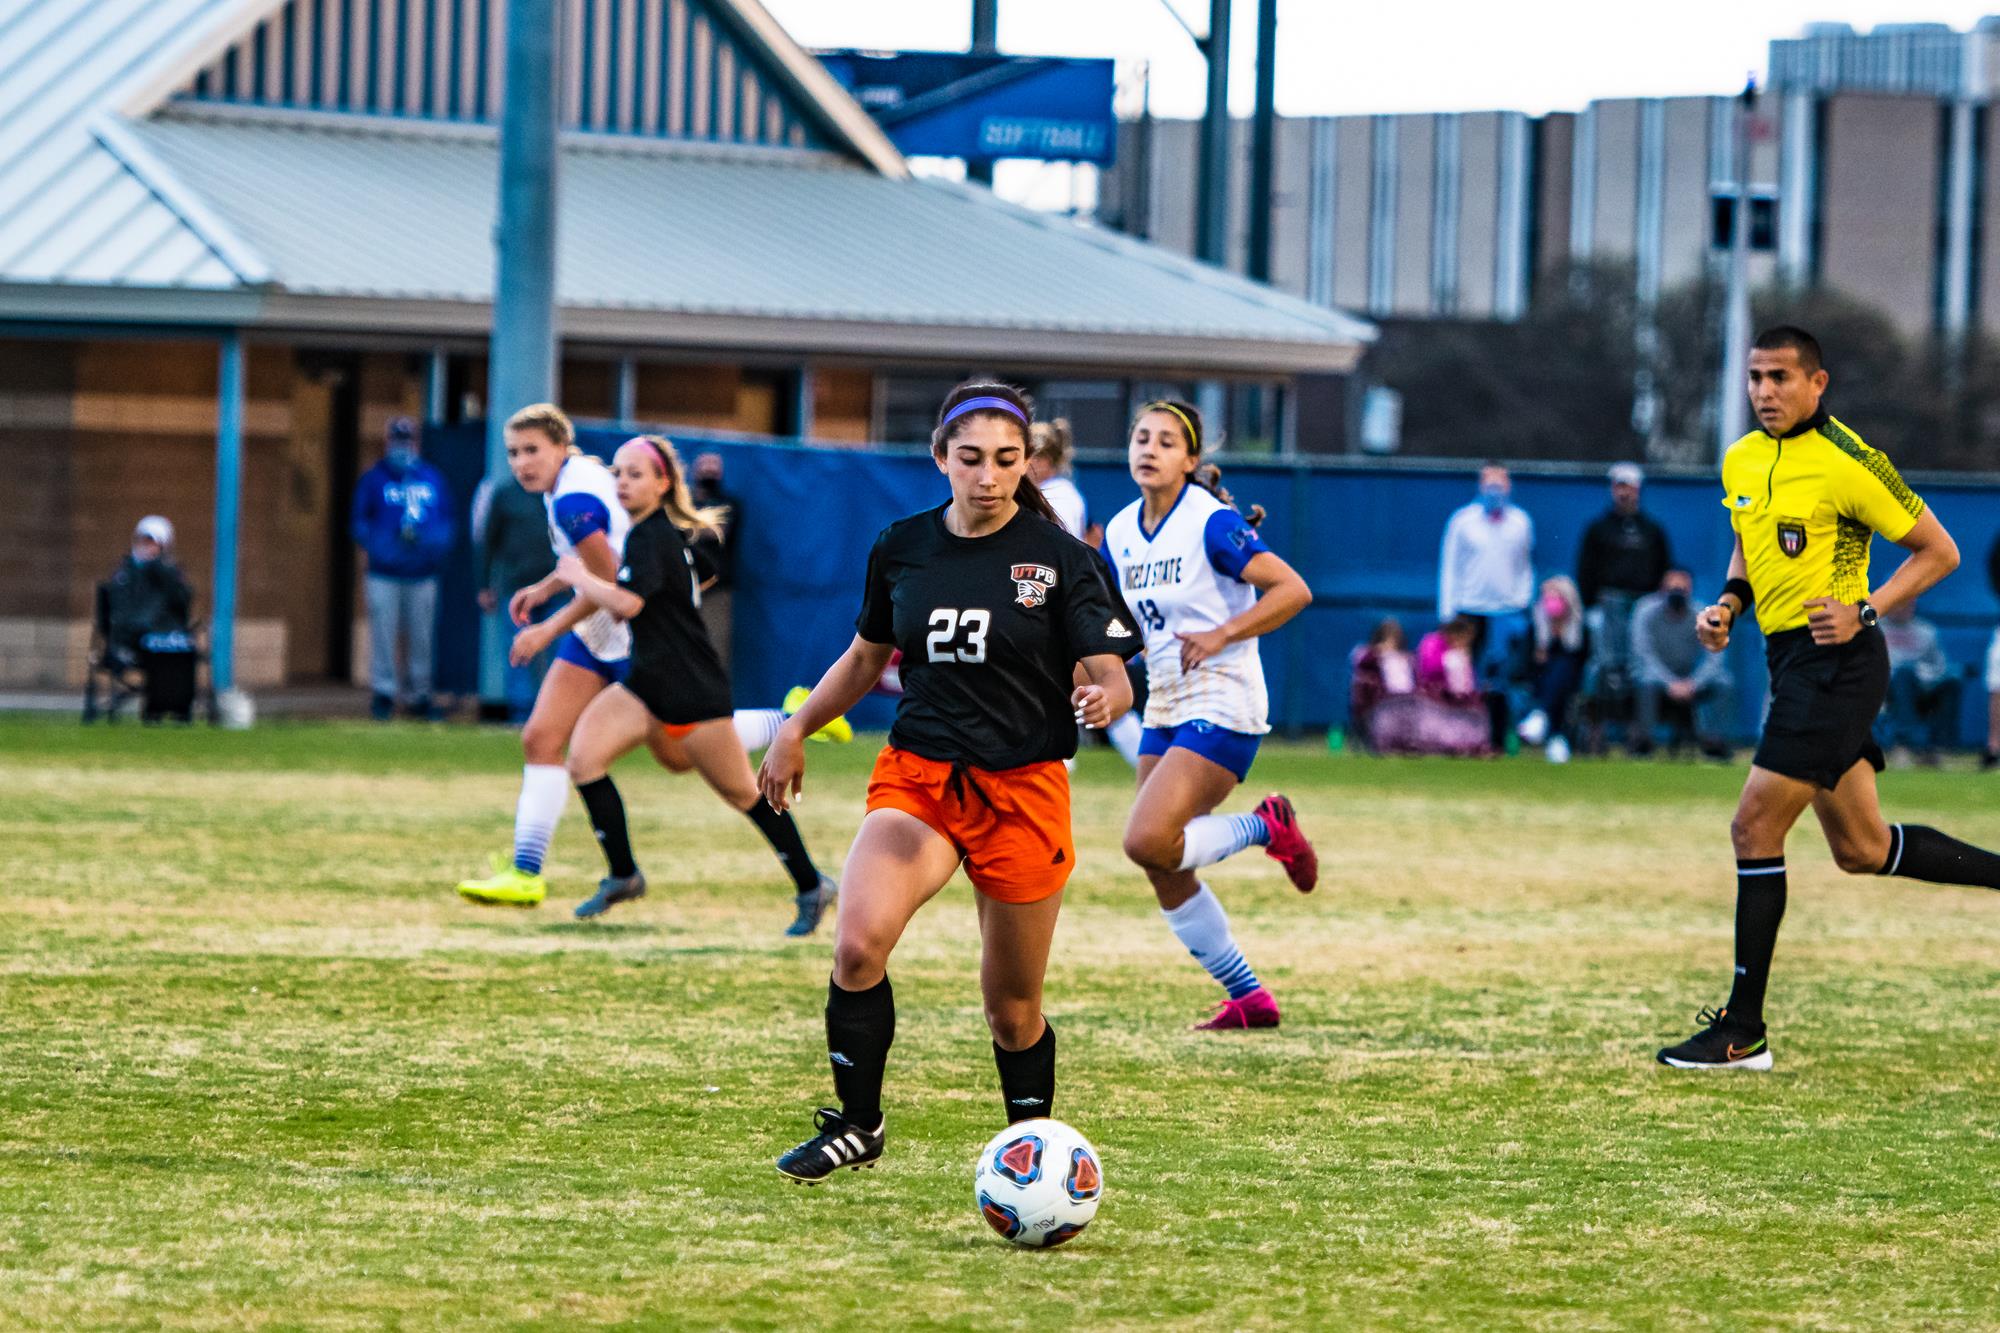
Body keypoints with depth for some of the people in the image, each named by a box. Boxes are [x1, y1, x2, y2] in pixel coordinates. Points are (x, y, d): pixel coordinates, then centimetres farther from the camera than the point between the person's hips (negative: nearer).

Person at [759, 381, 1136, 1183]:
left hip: (1022, 791, -2)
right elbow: (868, 655, 20)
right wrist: (797, 728, 14)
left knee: (1011, 1007, 5)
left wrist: (1102, 698, -31)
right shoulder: (902, 547, 4)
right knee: (858, 943, -24)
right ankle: (857, 1125, -8)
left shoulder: (1058, 558, -5)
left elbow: (1111, 677, -9)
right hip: (915, 777, 2)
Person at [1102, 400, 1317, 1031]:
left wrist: (1221, 635, -23)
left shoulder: (1212, 523, -14)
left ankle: (1267, 828, 2)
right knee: (1166, 877, 4)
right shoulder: (1120, 532, 7)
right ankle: (1249, 997, 16)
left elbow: (1293, 590, -18)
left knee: (1147, 842, -22)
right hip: (1165, 711, 8)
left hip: (1222, 708, -8)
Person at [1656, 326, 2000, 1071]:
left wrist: (1865, 612, -18)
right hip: (1791, 662, 9)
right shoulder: (1741, 462, 10)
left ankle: (1743, 1032, -7)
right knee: (1861, 850, 13)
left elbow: (1938, 551, -8)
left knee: (1755, 829, -11)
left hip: (1833, 660, -9)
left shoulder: (1846, 464, -13)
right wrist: (1728, 604, 8)